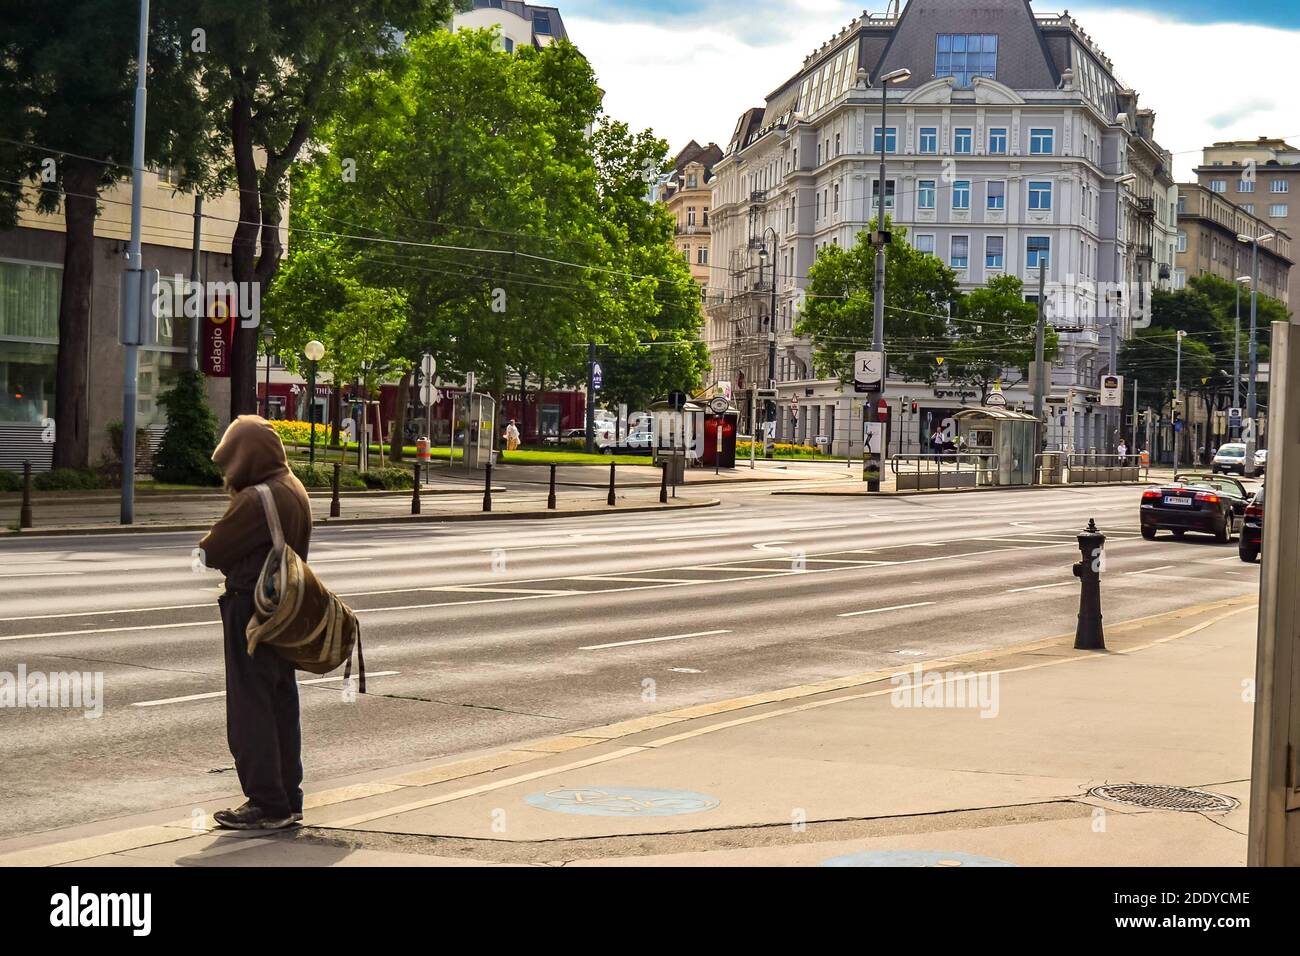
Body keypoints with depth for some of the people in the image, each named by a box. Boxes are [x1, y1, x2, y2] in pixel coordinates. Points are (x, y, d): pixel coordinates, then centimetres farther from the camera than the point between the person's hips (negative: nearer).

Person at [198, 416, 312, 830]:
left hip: (252, 612, -9)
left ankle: (267, 803, -1)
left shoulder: (257, 499, -20)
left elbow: (213, 551, -16)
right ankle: (288, 799, 20)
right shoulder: (294, 491, 10)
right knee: (281, 706, 14)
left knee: (250, 709, -3)